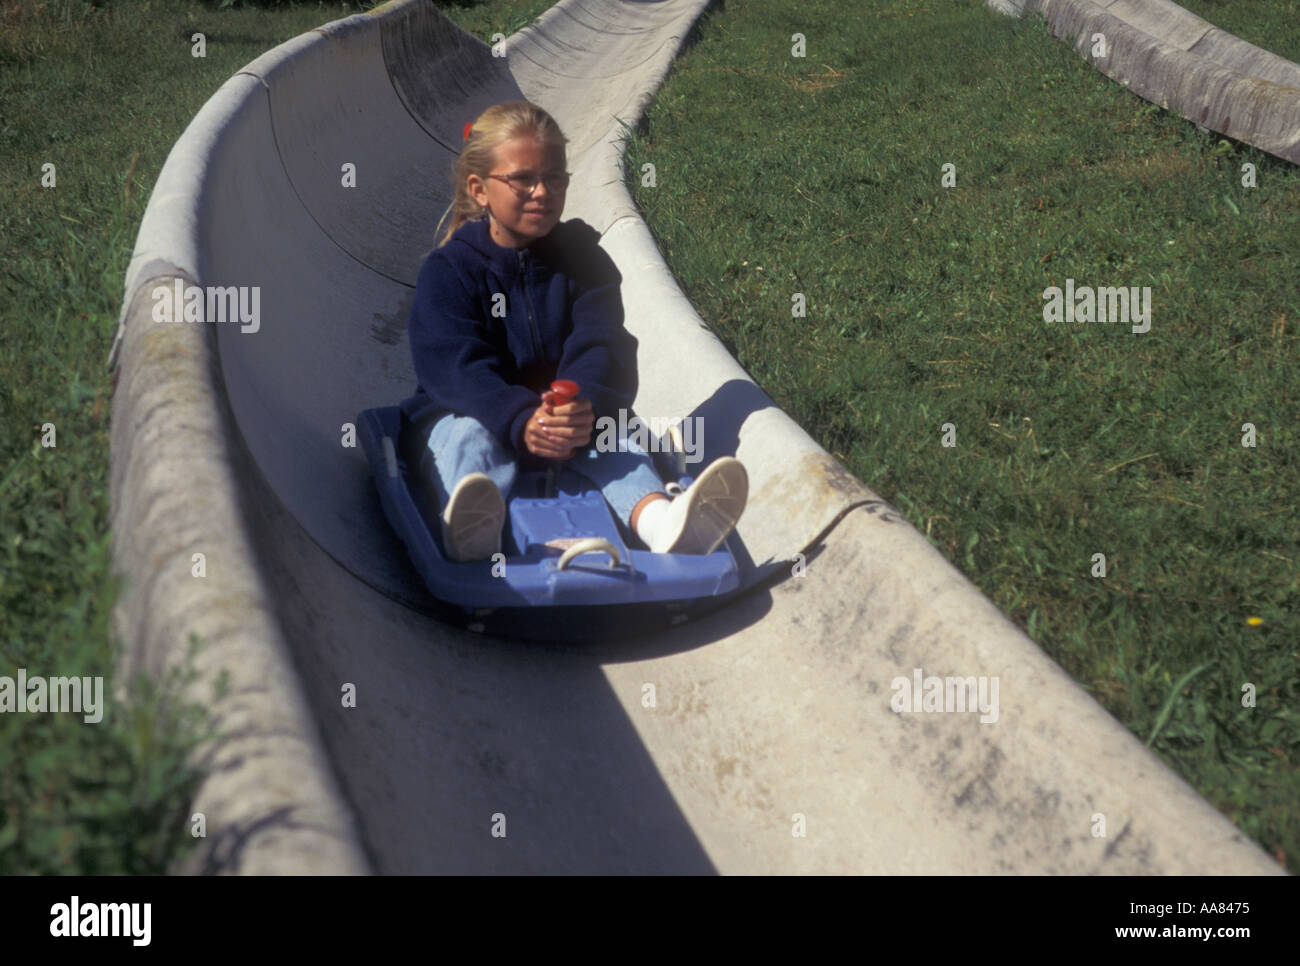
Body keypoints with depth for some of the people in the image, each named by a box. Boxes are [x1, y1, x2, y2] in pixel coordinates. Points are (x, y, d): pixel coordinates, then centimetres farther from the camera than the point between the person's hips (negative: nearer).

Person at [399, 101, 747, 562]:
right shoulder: (448, 269, -6)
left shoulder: (582, 257, 4)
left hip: (570, 415, 2)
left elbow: (601, 346, -11)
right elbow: (456, 366, -21)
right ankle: (471, 531, -70)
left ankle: (660, 520, -60)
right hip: (472, 412, -2)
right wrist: (519, 420, -41)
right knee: (469, 439, -34)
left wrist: (584, 406, -37)